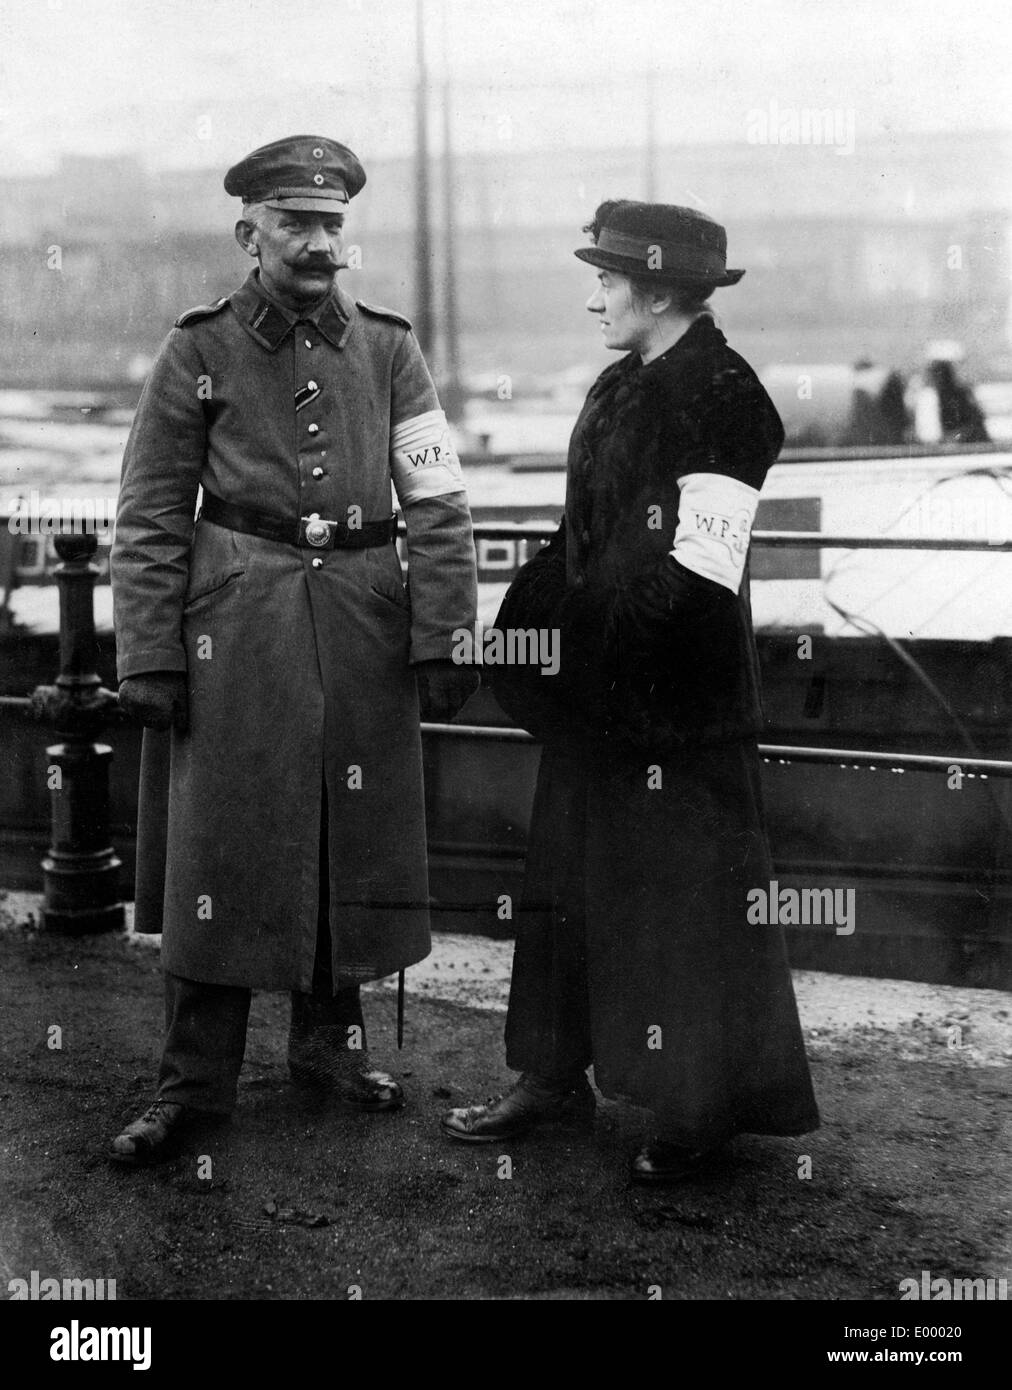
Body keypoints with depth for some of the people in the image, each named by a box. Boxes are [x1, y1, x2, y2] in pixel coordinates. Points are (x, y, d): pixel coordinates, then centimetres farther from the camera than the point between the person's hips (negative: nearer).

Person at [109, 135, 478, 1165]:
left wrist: (442, 642, -4)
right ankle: (193, 1082, 10)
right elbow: (150, 521, 0)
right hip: (234, 627, -2)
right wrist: (148, 659, -5)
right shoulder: (198, 352, 1)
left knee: (353, 845, 9)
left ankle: (329, 1043, 28)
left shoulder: (387, 349, 7)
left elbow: (437, 507, 4)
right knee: (219, 848, 0)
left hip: (363, 629, 3)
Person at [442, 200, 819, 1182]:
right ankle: (554, 1077, 28)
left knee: (687, 897, 2)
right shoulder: (619, 391, 11)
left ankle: (707, 1106, 16)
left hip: (675, 705, -9)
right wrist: (538, 645, 10)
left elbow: (698, 578, -20)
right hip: (594, 695, 9)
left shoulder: (723, 399, -15)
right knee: (570, 880, 15)